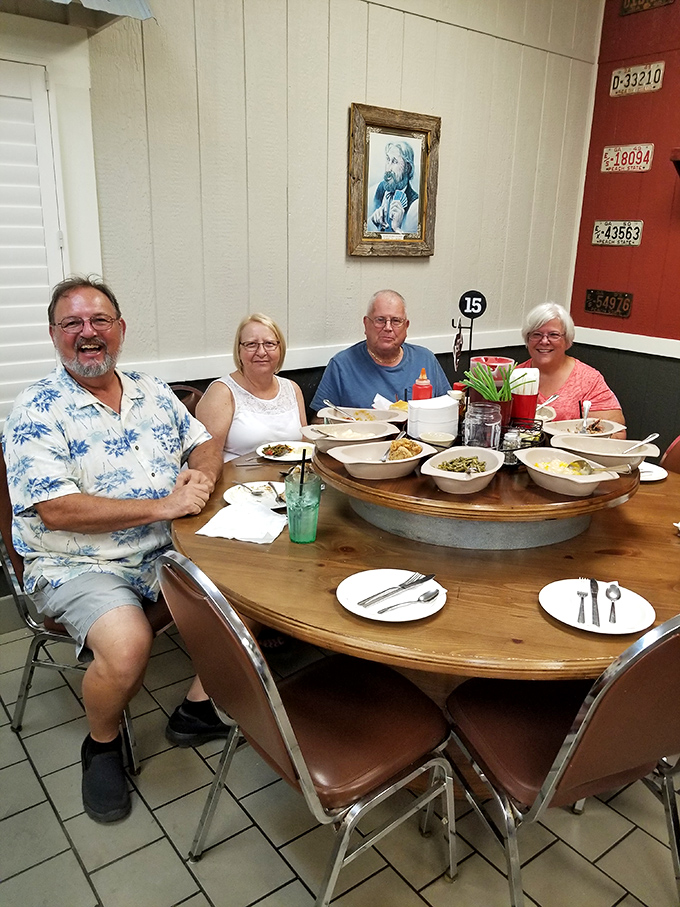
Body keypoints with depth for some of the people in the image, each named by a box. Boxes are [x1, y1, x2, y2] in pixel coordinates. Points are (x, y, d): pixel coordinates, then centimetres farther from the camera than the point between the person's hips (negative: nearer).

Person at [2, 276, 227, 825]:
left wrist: (202, 475, -11)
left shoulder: (152, 393, 9)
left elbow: (205, 443, 15)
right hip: (78, 565, -6)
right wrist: (164, 506, -22)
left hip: (165, 551, 6)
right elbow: (57, 511, -19)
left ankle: (198, 708, 11)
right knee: (127, 645, -30)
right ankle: (102, 745, 5)